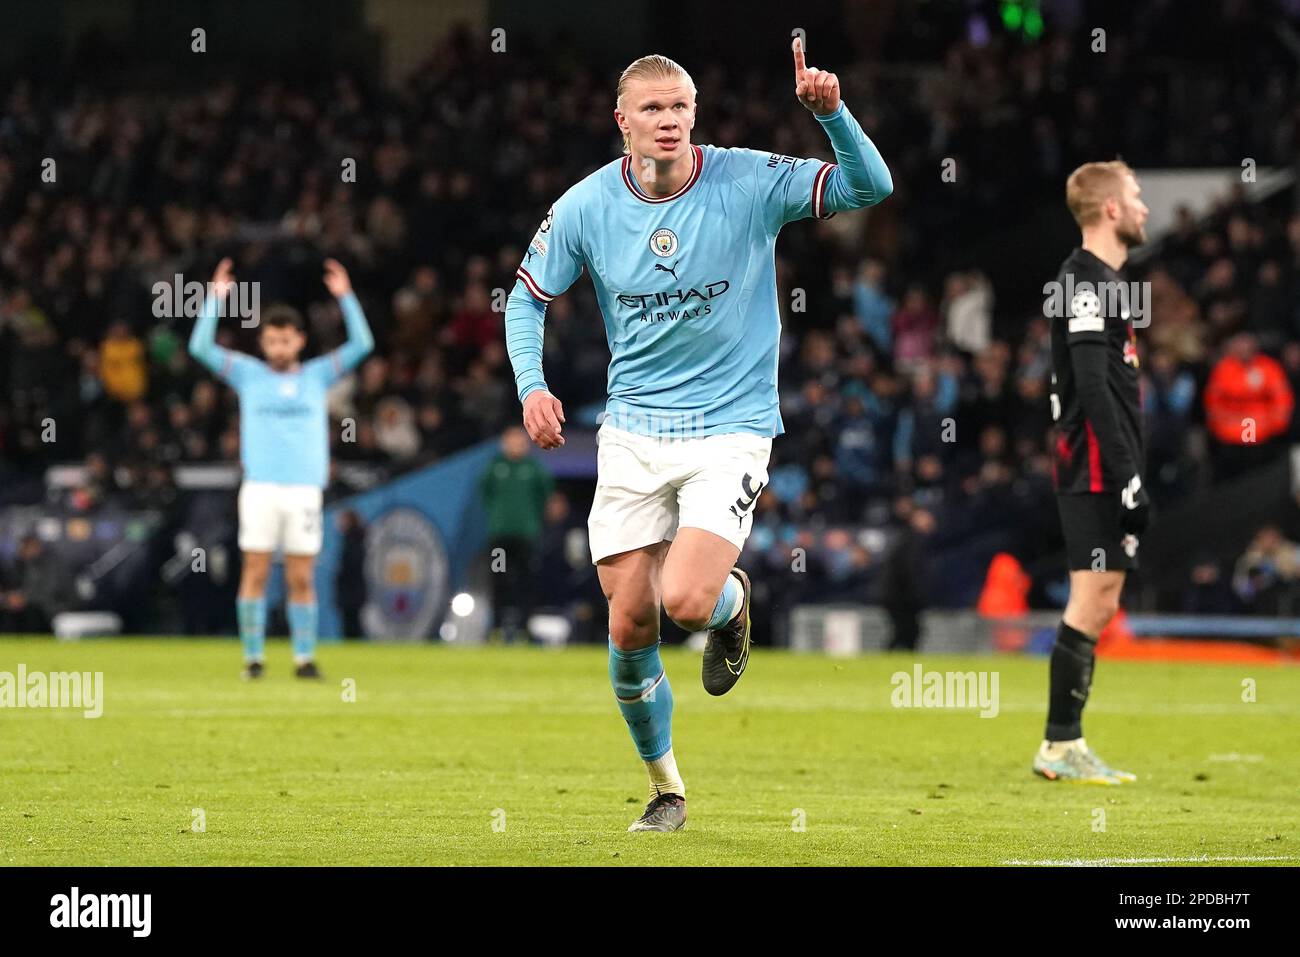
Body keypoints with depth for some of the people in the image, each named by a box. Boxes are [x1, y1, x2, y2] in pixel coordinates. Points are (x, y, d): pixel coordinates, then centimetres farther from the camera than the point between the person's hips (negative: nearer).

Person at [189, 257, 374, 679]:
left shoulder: (318, 375, 11)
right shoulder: (248, 374, 9)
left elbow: (362, 344, 5)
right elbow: (201, 347, 1)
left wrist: (345, 297, -2)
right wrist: (215, 297, -5)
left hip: (304, 489, 1)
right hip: (260, 485, -1)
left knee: (301, 579, 1)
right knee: (255, 573, -3)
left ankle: (304, 657, 6)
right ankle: (253, 657, 1)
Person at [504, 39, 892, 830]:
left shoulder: (750, 182, -9)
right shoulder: (586, 208, -3)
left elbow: (871, 187, -15)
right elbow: (529, 295, 11)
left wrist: (832, 113, -32)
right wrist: (531, 384, -5)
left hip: (731, 429, -3)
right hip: (634, 431, 3)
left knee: (685, 602, -22)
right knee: (630, 626, -1)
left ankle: (731, 602, 18)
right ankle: (666, 788, 22)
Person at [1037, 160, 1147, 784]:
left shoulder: (1105, 280, 19)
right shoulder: (1087, 279, -13)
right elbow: (1092, 387, -20)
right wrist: (1127, 475, -22)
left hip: (1107, 473, 10)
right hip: (1096, 470, -10)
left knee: (1098, 604, 10)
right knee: (1092, 604, -10)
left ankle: (1068, 745, 12)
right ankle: (1059, 747, -7)